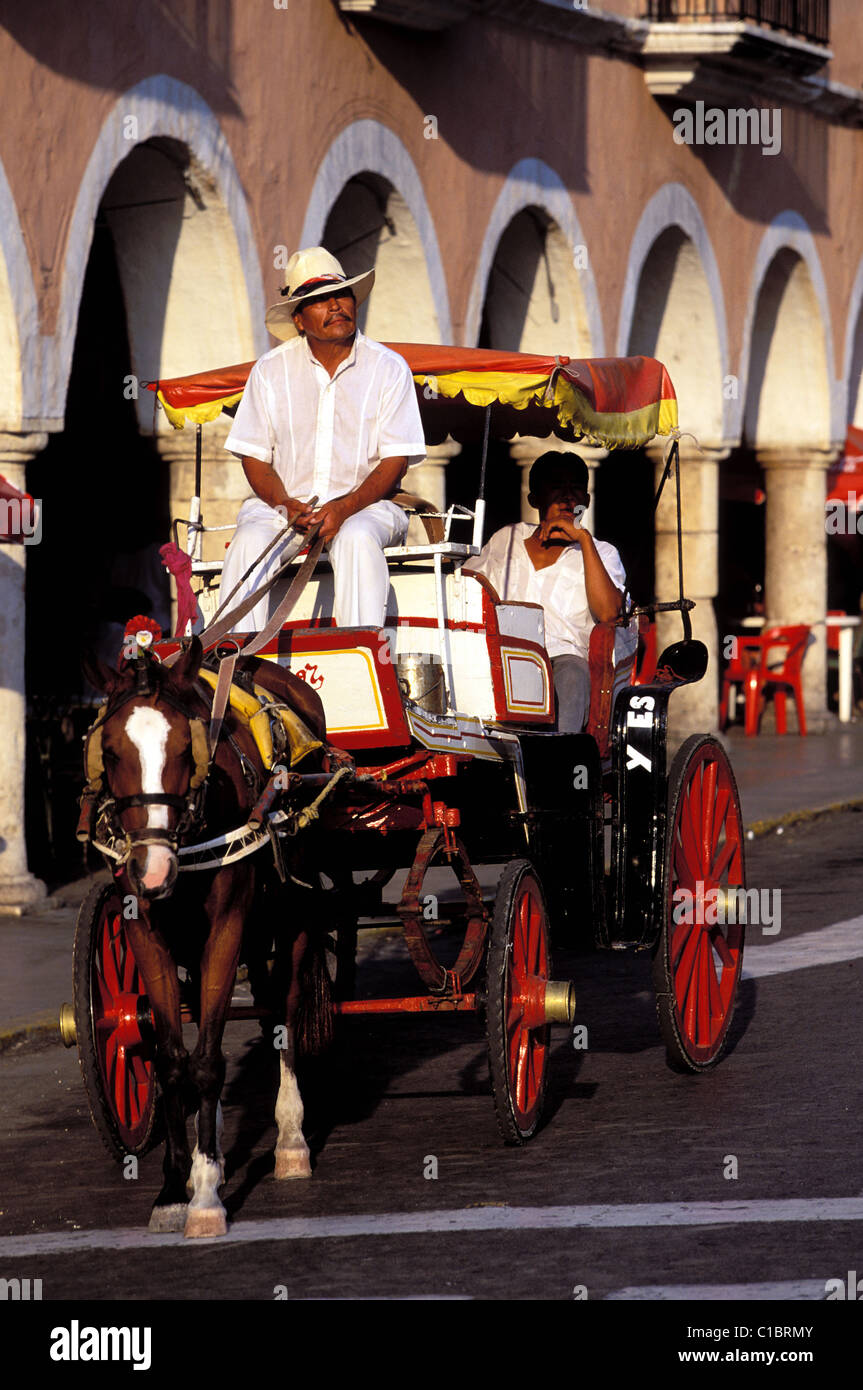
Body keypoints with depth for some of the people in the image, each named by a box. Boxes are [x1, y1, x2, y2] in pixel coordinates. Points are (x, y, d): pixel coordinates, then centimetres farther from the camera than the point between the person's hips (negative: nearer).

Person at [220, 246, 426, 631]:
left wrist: (344, 508, -20)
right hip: (285, 503, 2)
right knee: (250, 539, -30)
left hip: (365, 503, -1)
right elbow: (255, 457, 5)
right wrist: (288, 506, -15)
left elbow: (396, 460, -3)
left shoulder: (389, 368, 2)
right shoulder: (271, 371, 6)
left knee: (357, 538, -35)